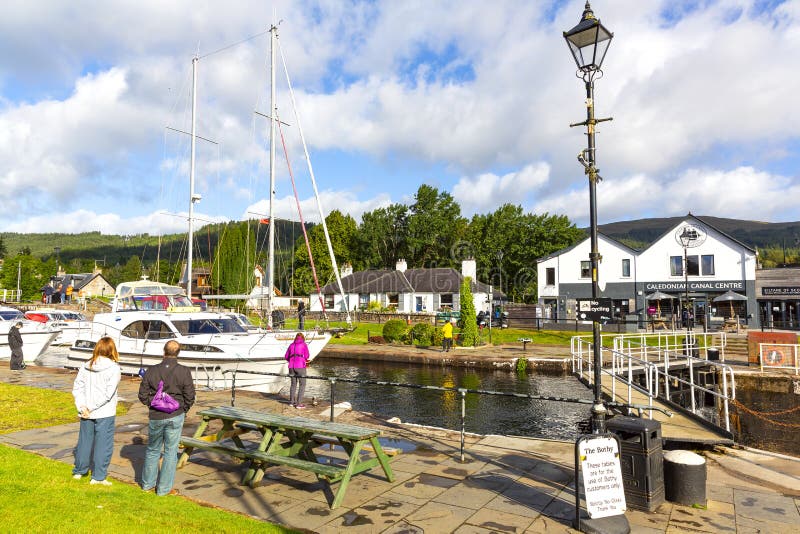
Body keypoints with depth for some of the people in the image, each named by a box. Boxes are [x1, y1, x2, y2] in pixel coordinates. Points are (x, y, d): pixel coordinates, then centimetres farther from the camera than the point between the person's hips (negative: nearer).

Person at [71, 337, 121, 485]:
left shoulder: (85, 367, 2)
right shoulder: (114, 369, -13)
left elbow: (77, 388, -1)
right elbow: (108, 393, -18)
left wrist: (82, 407, -5)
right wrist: (91, 408, -11)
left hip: (86, 414, 5)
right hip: (105, 414, -5)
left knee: (84, 441, 20)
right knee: (103, 444, 6)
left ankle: (79, 471, 35)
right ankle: (98, 477, 11)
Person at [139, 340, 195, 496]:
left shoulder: (151, 371, -3)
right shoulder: (184, 372, -10)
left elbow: (143, 395, 2)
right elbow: (190, 396, -7)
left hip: (155, 417, 3)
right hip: (175, 416, -2)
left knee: (153, 450, 20)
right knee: (170, 452, 6)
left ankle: (148, 483, 32)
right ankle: (164, 488, 13)